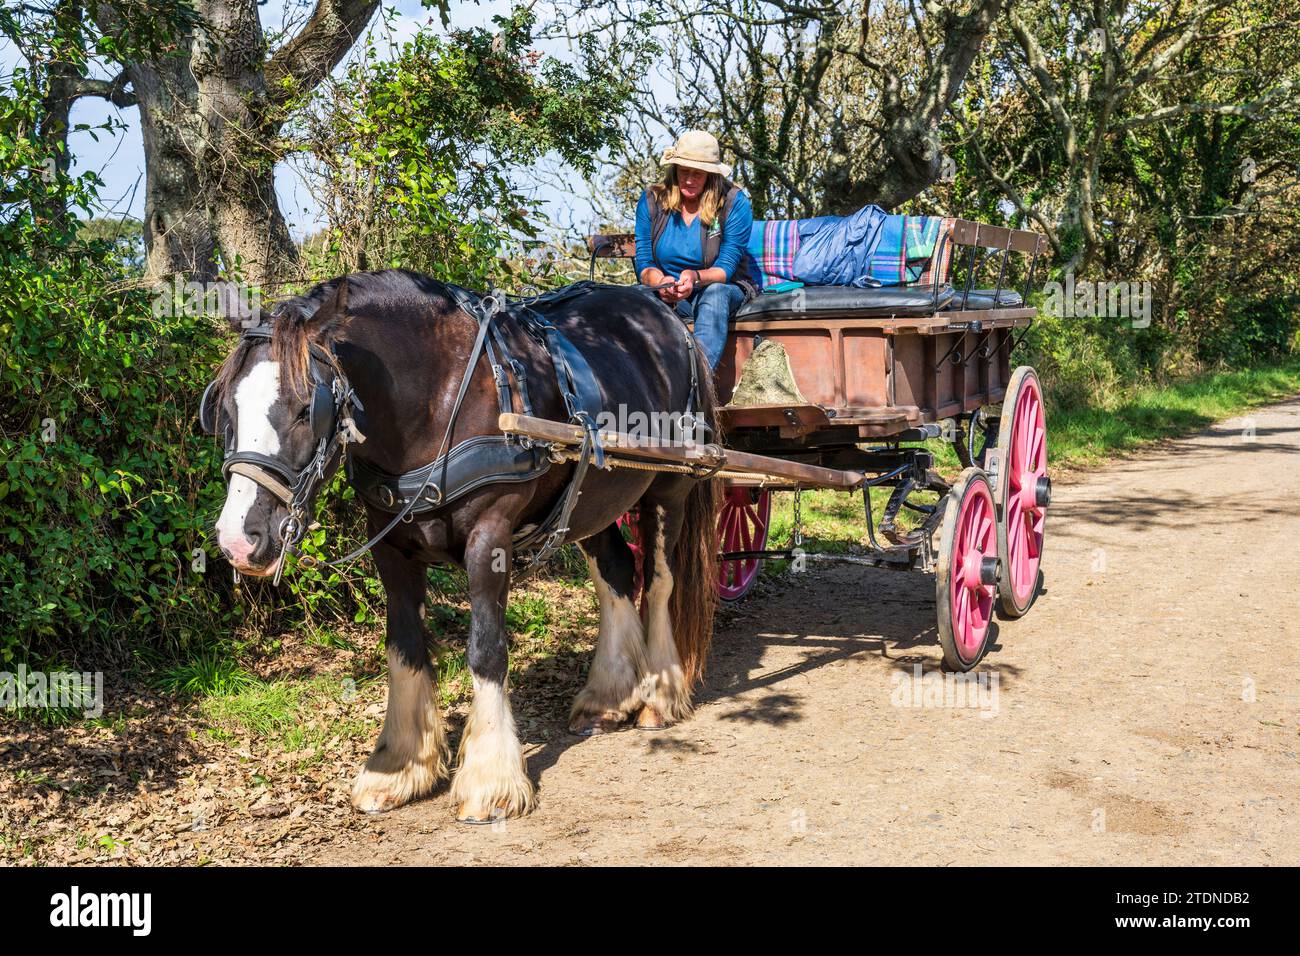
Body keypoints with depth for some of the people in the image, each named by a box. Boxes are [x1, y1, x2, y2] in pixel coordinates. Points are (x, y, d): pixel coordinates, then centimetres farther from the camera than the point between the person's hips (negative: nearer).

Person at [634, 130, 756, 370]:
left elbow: (725, 269, -12)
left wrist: (696, 278, -36)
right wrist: (661, 283, -28)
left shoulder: (734, 202, -7)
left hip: (723, 289, -2)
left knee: (715, 294, -39)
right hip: (668, 295, 2)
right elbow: (644, 264, -3)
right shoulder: (651, 200, 0)